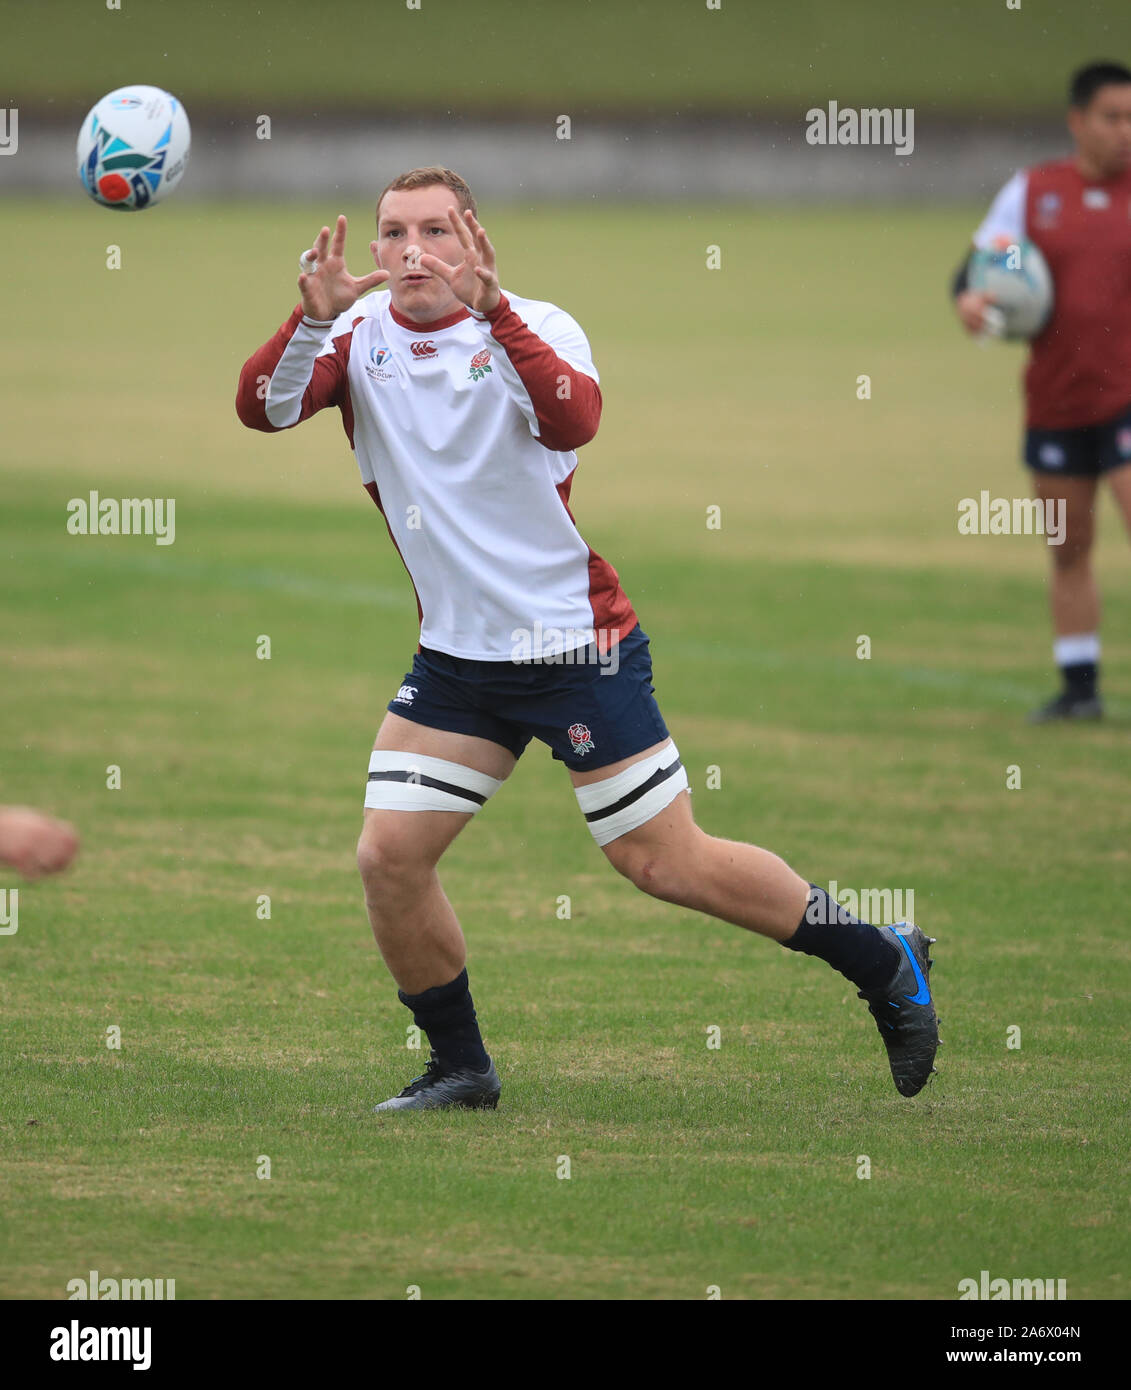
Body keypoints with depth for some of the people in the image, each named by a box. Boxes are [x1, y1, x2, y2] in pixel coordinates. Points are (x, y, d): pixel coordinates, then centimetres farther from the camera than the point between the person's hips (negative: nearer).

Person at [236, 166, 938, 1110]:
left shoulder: (535, 330, -12)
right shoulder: (361, 336, 0)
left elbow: (573, 421, -33)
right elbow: (263, 407, -16)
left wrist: (493, 310, -43)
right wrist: (312, 320, -33)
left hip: (576, 643, -5)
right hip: (457, 658, 5)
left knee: (663, 862, -4)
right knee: (389, 856, -5)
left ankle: (887, 964, 13)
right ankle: (460, 1067, 15)